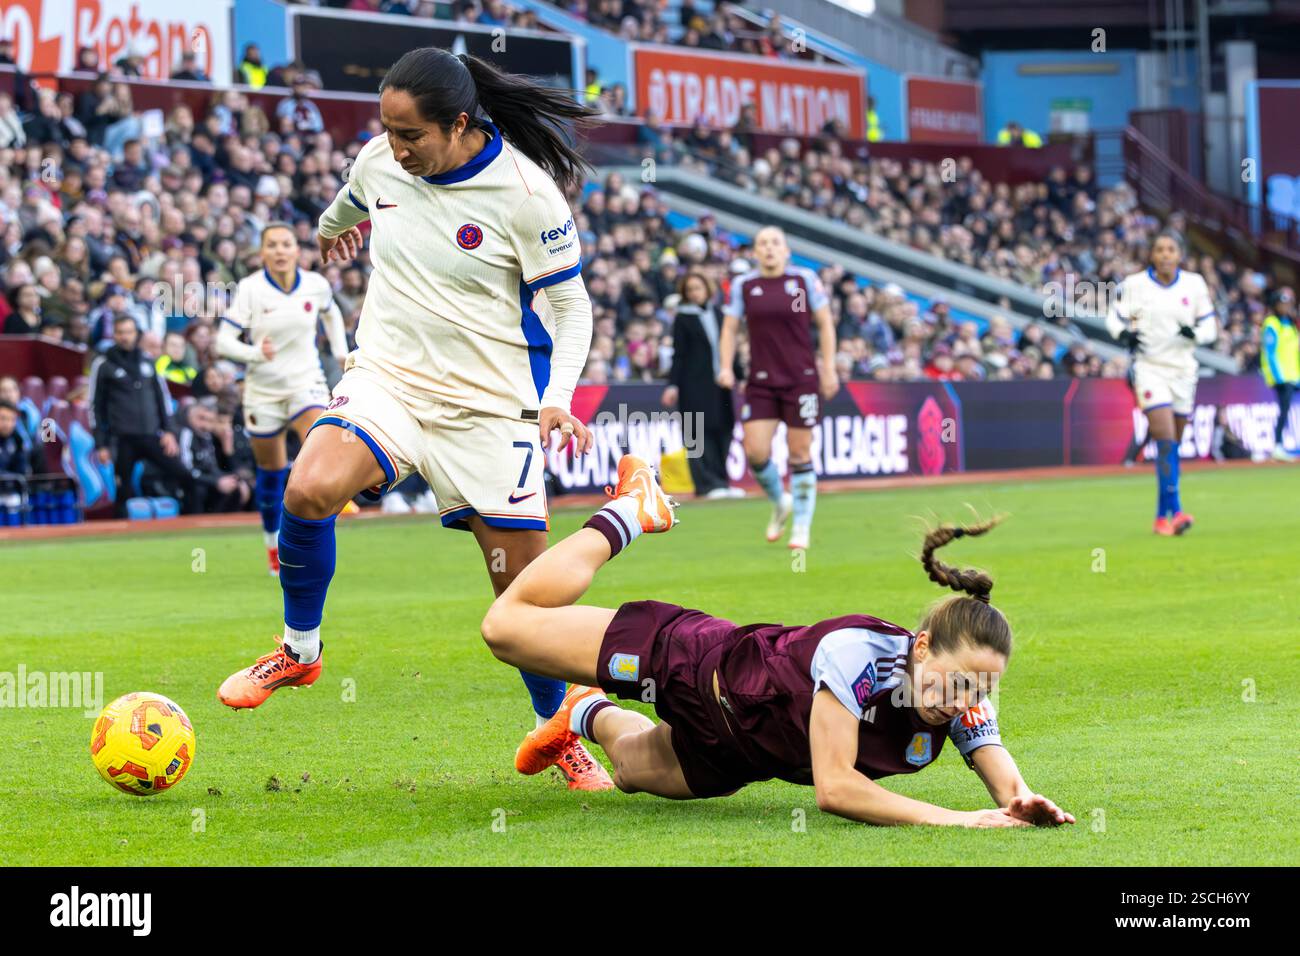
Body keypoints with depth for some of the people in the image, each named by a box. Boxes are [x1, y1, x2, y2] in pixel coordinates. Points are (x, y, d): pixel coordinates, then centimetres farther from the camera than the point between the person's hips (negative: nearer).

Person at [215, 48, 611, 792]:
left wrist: (558, 396, -22)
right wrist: (331, 228, 46)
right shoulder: (380, 161, -3)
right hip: (387, 376, 3)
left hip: (490, 405, -3)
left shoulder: (525, 193, -16)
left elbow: (571, 304, -7)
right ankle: (299, 651, -2)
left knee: (525, 587, -2)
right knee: (310, 487, -26)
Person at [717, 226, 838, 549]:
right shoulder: (742, 285, 4)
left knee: (799, 452, -1)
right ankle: (780, 502, 21)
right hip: (760, 382, 2)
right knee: (755, 450, -8)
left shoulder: (805, 279, -1)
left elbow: (825, 324, 3)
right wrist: (725, 366, -5)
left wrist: (829, 369, -2)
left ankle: (802, 526, 10)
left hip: (802, 378, -2)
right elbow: (730, 328, 9)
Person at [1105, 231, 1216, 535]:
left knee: (1172, 447, 8)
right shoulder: (1135, 284, -3)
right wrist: (1124, 334, -17)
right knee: (1166, 442, -17)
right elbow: (1114, 317, 4)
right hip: (1150, 367, -3)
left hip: (1183, 370, 3)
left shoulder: (1194, 285, 4)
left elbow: (1209, 327, 8)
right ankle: (1174, 511, -21)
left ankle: (1162, 516, 16)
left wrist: (1195, 333, -15)